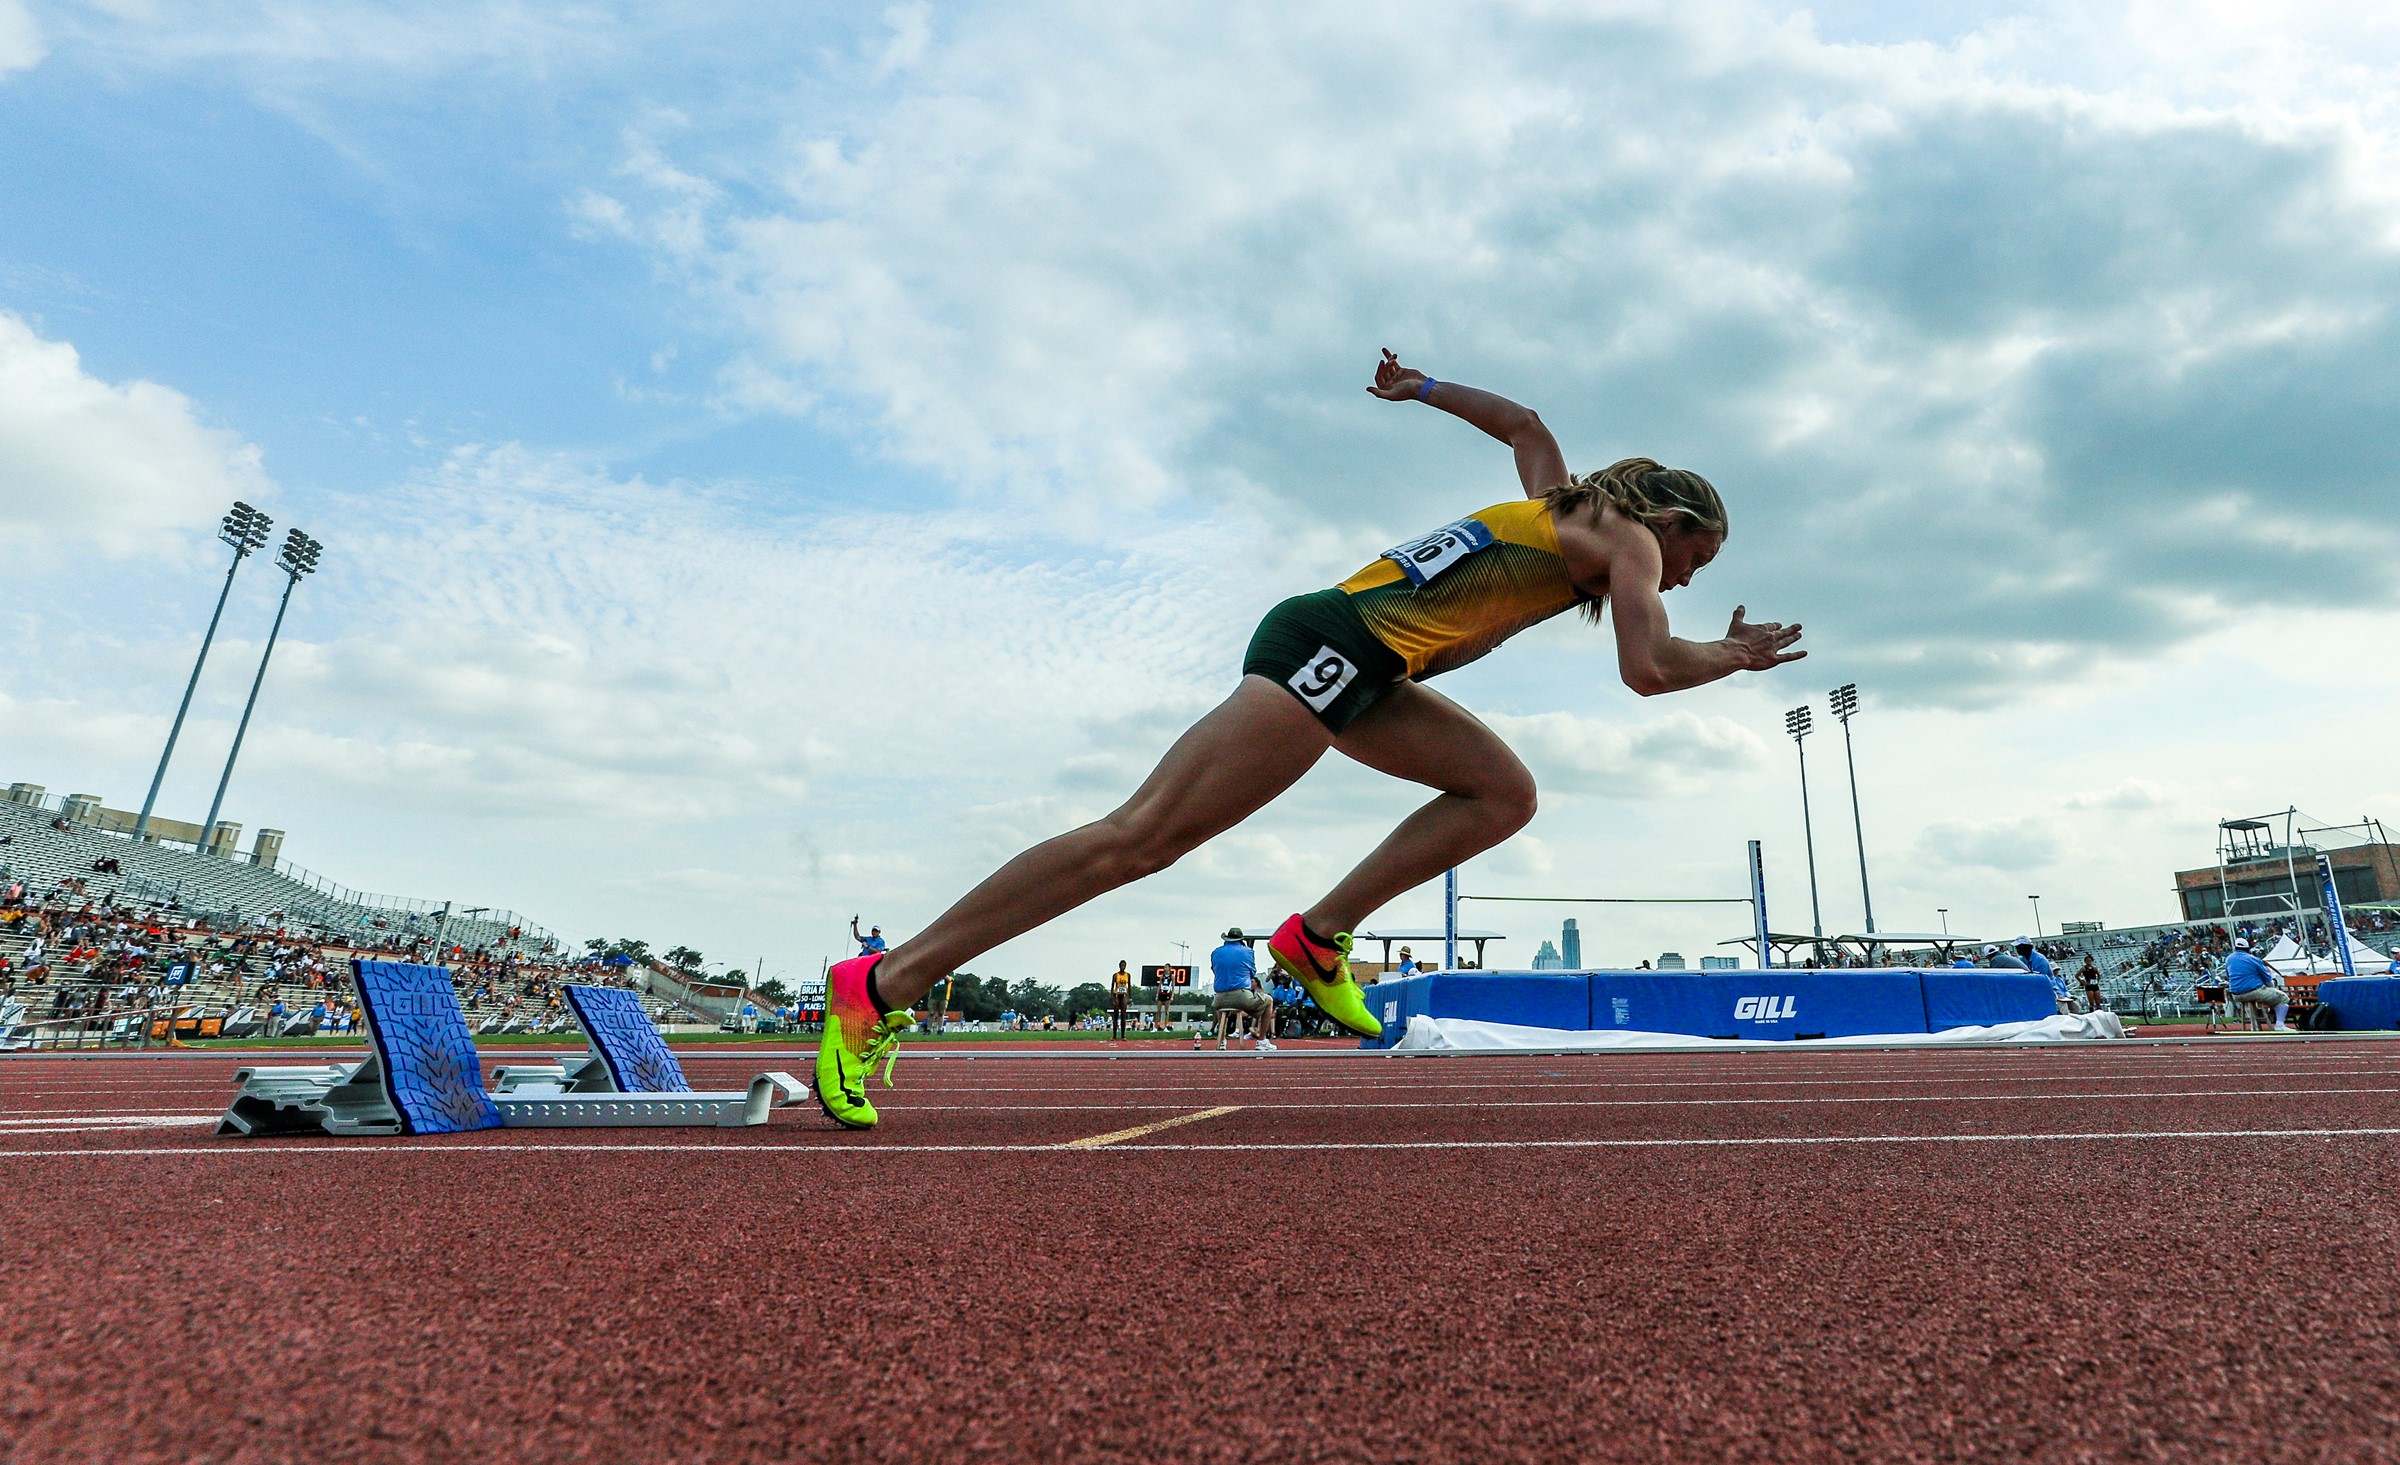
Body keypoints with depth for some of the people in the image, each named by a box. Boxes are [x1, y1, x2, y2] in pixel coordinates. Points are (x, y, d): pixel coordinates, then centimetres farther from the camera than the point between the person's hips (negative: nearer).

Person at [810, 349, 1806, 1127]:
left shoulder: (1564, 504, 27)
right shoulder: (1625, 536, 4)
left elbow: (1520, 421, 44)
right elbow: (1647, 669, -10)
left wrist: (1423, 388, 49)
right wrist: (1734, 656, 9)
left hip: (1357, 668, 10)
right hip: (1335, 643, -10)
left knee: (1505, 793, 9)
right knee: (1141, 836, -15)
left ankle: (1318, 935, 3)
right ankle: (879, 987, -13)